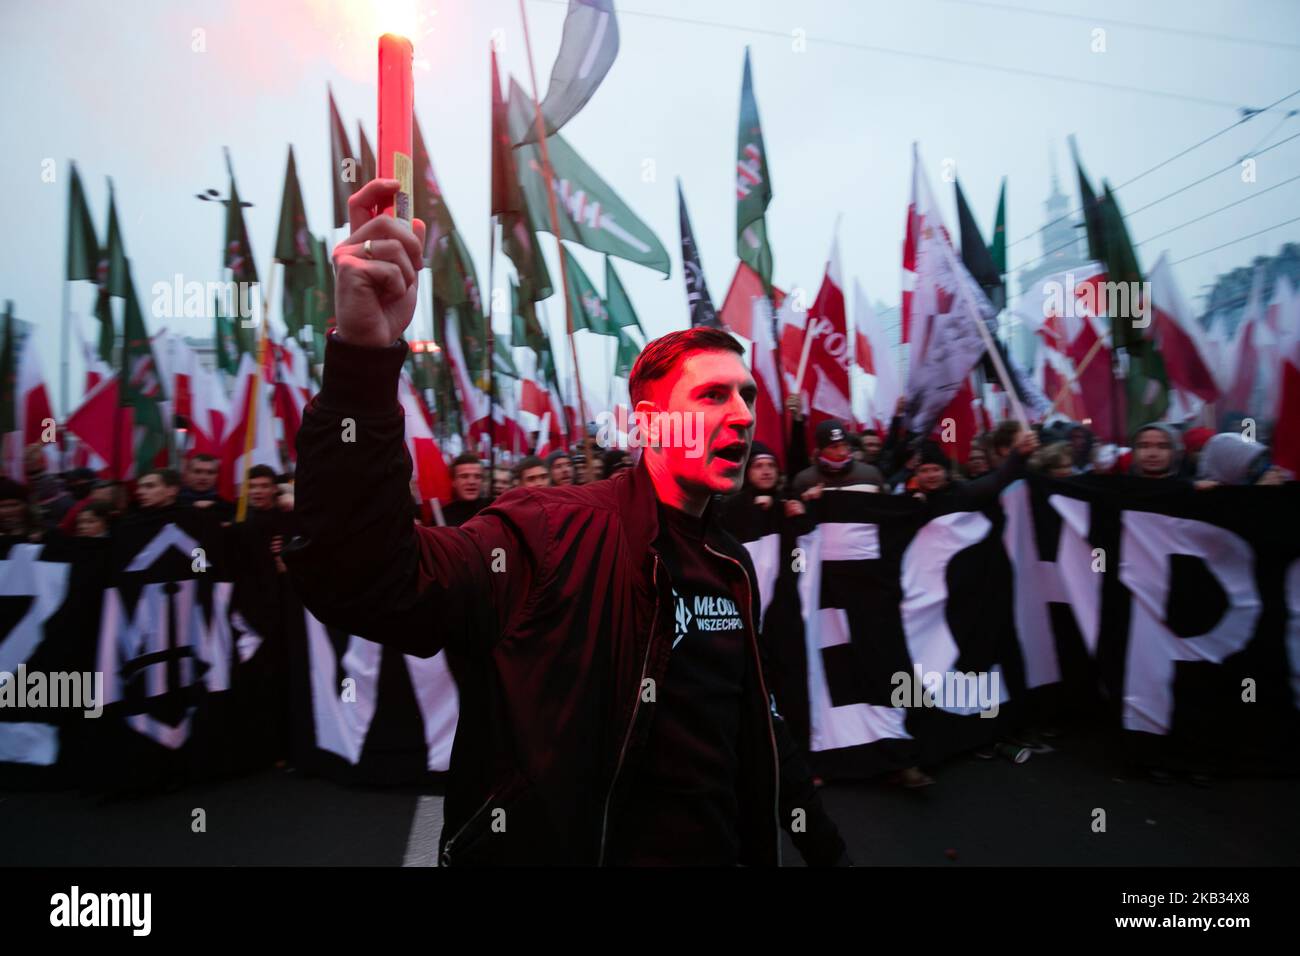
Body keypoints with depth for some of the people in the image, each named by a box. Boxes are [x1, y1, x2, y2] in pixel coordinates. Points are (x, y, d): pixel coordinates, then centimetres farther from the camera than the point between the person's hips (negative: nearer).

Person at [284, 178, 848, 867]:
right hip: (556, 848, -6)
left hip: (718, 851, 7)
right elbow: (362, 583, -38)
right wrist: (364, 354, -49)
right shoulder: (552, 535, -22)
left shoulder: (731, 566, 0)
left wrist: (825, 846, 17)